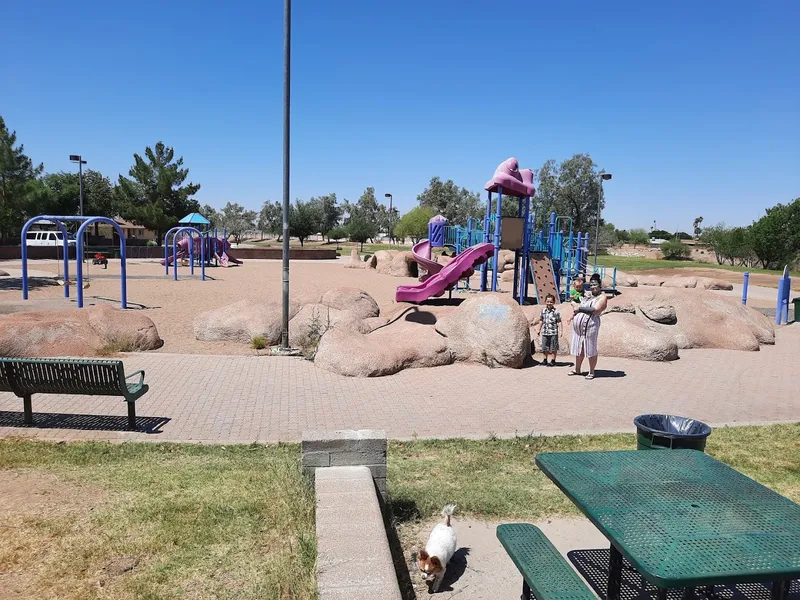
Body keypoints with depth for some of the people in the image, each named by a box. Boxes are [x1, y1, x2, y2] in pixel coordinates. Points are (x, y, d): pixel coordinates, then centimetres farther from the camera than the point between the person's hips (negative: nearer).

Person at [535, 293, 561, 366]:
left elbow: (559, 322, -5)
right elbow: (541, 320, 16)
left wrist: (560, 330, -12)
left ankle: (553, 361, 16)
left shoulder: (556, 311, -7)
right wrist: (539, 329, 18)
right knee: (544, 347, 11)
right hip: (545, 332, 4)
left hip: (553, 333, -4)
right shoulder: (543, 310, 6)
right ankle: (545, 360, 25)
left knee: (553, 348, 4)